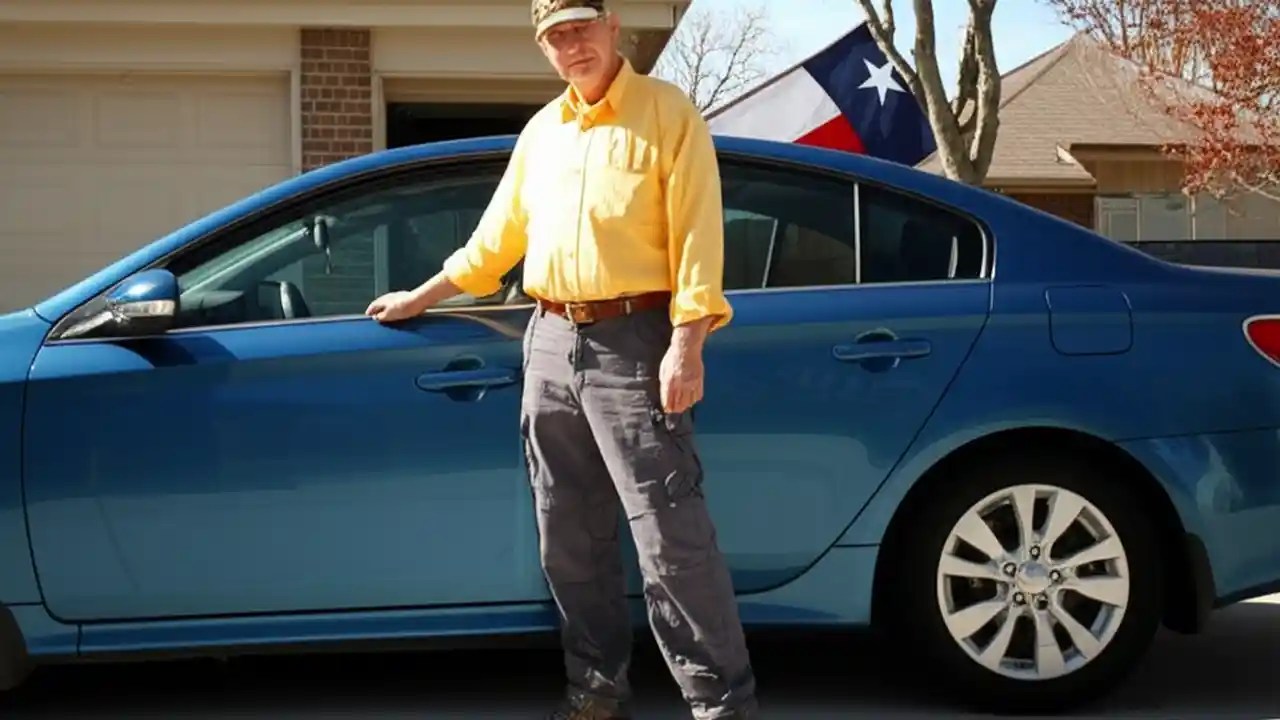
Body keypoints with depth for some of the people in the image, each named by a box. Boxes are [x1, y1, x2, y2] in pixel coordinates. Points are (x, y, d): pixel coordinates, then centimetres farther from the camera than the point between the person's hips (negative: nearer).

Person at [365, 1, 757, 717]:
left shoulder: (668, 112, -3)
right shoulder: (541, 131, 16)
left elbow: (697, 234, -10)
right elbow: (497, 235, 24)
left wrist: (686, 345, -18)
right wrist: (421, 297, 26)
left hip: (632, 341, -6)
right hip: (550, 342, 7)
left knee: (671, 535, -9)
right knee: (570, 540, 11)